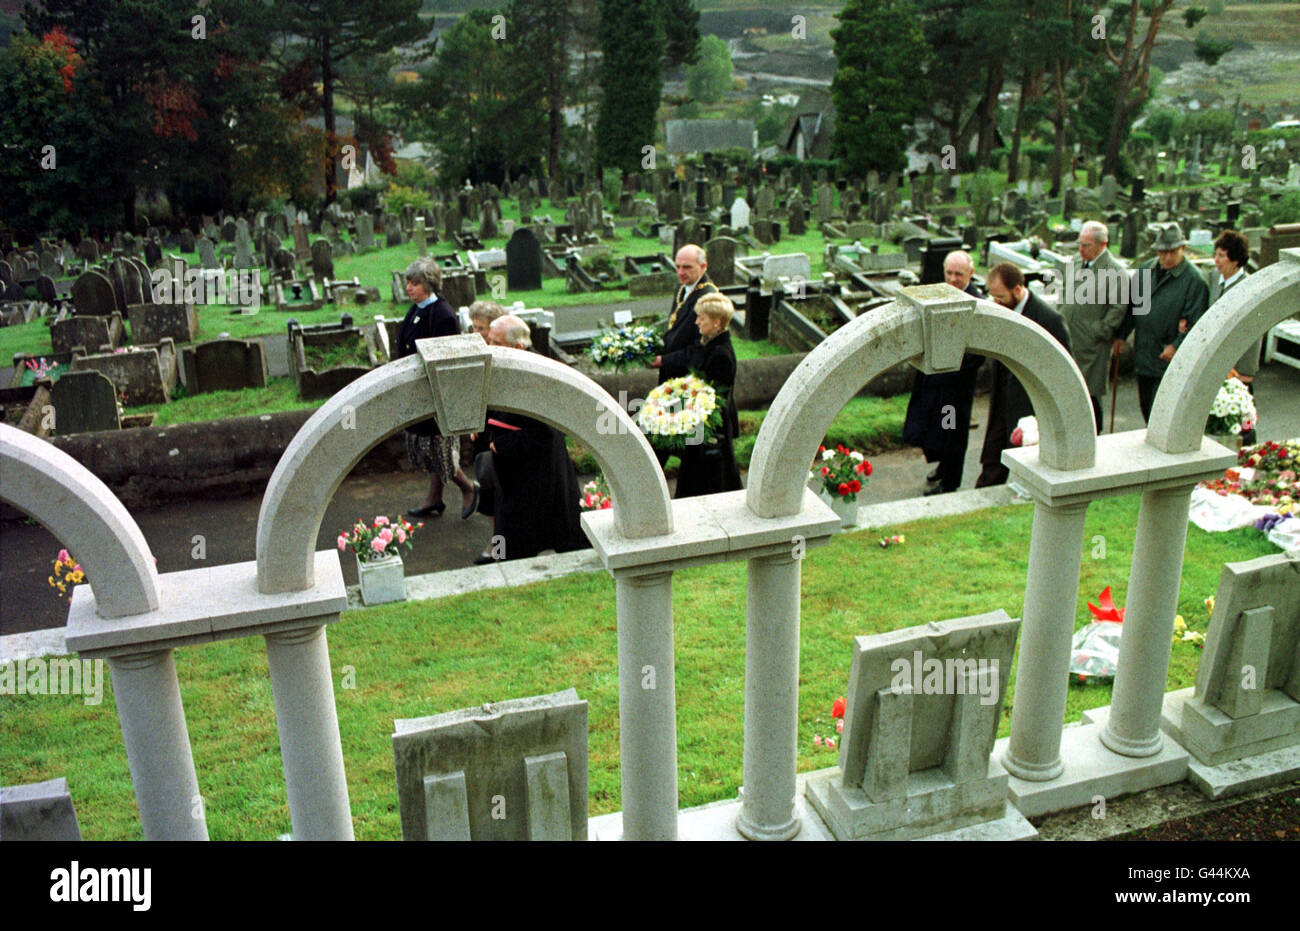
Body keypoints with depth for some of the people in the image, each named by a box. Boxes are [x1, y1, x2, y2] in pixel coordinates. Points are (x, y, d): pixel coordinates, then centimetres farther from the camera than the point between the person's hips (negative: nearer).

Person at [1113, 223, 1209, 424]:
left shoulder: (1194, 281, -11)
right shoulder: (1145, 270, 8)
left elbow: (1195, 321, -12)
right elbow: (1131, 305, 16)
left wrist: (1176, 346, -20)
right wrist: (1121, 334, 12)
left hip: (1169, 361, -6)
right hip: (1143, 354, 6)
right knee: (1145, 406, 16)